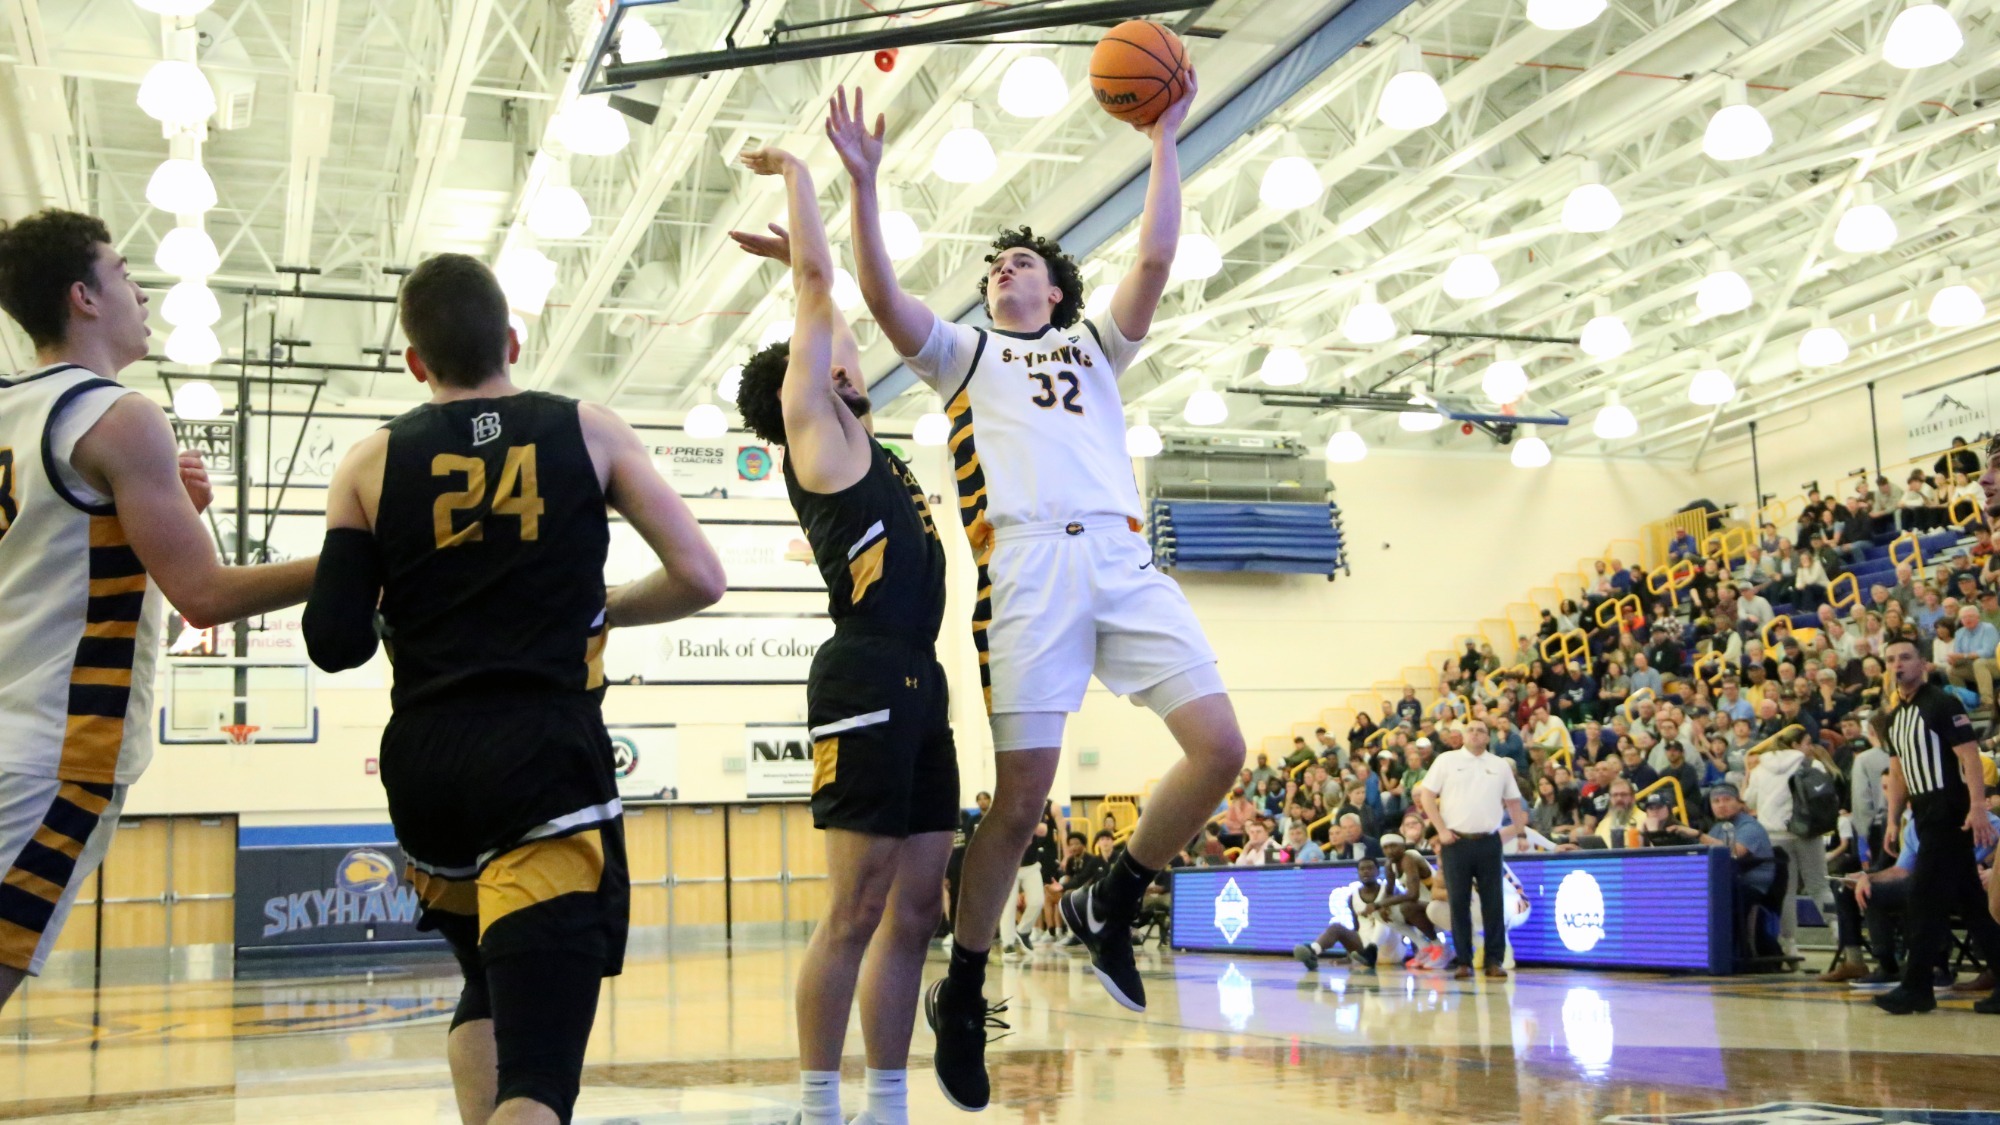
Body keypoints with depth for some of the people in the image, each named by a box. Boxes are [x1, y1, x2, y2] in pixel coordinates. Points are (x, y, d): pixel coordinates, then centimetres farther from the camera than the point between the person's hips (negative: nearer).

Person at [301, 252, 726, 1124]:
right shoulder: (589, 433, 5)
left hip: (423, 765, 3)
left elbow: (336, 644, 1)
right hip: (546, 756, -3)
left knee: (491, 983, 30)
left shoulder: (371, 463, 7)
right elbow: (699, 578, 2)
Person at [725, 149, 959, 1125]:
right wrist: (793, 169, 13)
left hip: (918, 685, 9)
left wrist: (802, 244, 36)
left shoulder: (854, 436, 23)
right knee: (857, 909, -8)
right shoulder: (808, 424, 3)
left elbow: (829, 306, 39)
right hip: (866, 679, -9)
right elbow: (817, 284, 2)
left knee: (914, 910, 7)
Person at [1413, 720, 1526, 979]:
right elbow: (1426, 795, 1)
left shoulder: (1500, 766, 13)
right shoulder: (1446, 761, 5)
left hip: (1489, 842, 2)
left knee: (1494, 902, 1)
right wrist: (1441, 830, -7)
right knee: (1459, 903, 0)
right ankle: (1463, 962, 6)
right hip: (1456, 841, -2)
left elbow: (1513, 802, 17)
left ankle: (1494, 961, 7)